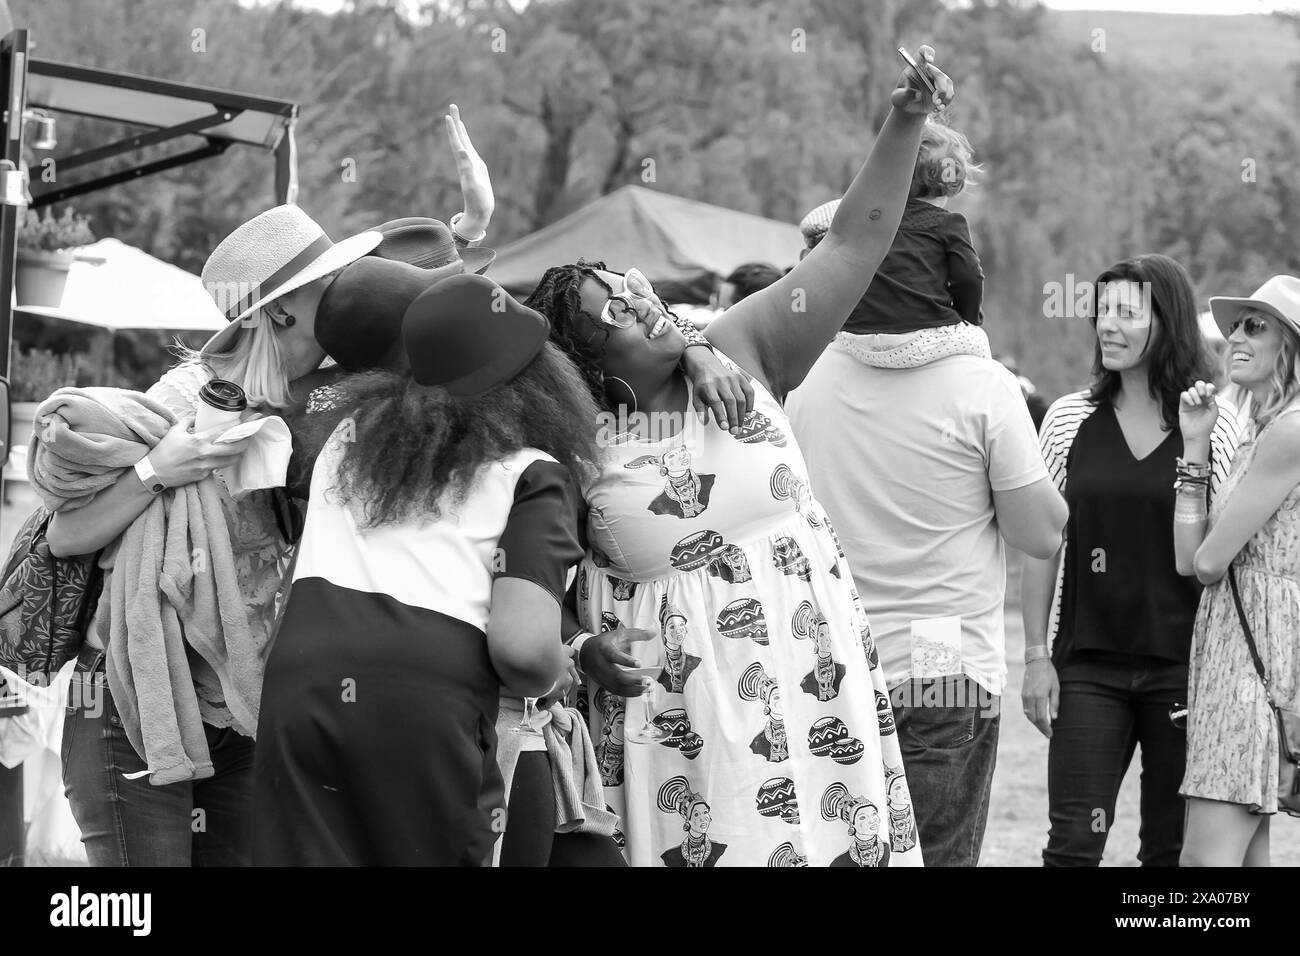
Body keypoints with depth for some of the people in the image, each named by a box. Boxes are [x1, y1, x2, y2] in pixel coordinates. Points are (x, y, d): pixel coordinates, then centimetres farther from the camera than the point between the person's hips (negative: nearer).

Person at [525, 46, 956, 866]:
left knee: (817, 840, 0)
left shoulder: (741, 357, 2)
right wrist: (585, 648, -12)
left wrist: (905, 122, -13)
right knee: (698, 847, -2)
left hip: (802, 685, 2)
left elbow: (853, 245, -3)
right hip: (673, 719, -2)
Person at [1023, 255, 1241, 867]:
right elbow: (1041, 544, 6)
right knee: (1073, 843, -4)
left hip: (1181, 667, 0)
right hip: (1088, 667, 1)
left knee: (1172, 846, 7)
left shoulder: (1215, 430, -1)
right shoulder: (1069, 421, 3)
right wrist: (1036, 655, 3)